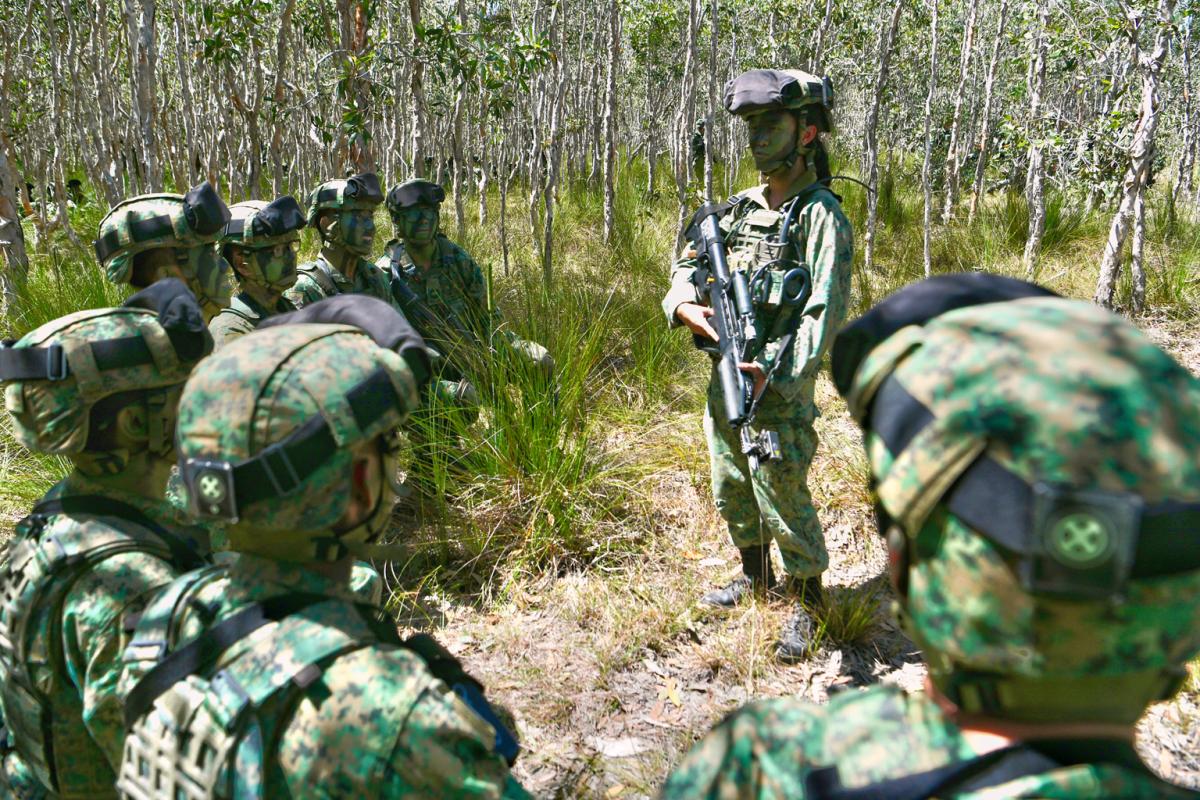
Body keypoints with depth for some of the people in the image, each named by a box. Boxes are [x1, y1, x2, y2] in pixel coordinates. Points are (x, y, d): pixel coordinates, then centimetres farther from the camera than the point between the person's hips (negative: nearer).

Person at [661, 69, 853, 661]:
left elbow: (827, 309, -19)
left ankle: (806, 605, 17)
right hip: (725, 374, 8)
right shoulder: (739, 207, 11)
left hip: (779, 384, -8)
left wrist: (776, 371, -29)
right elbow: (687, 265, 18)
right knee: (732, 490, 19)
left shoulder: (820, 213, -12)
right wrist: (687, 305, -5)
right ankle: (754, 574, 40)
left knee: (783, 498, -1)